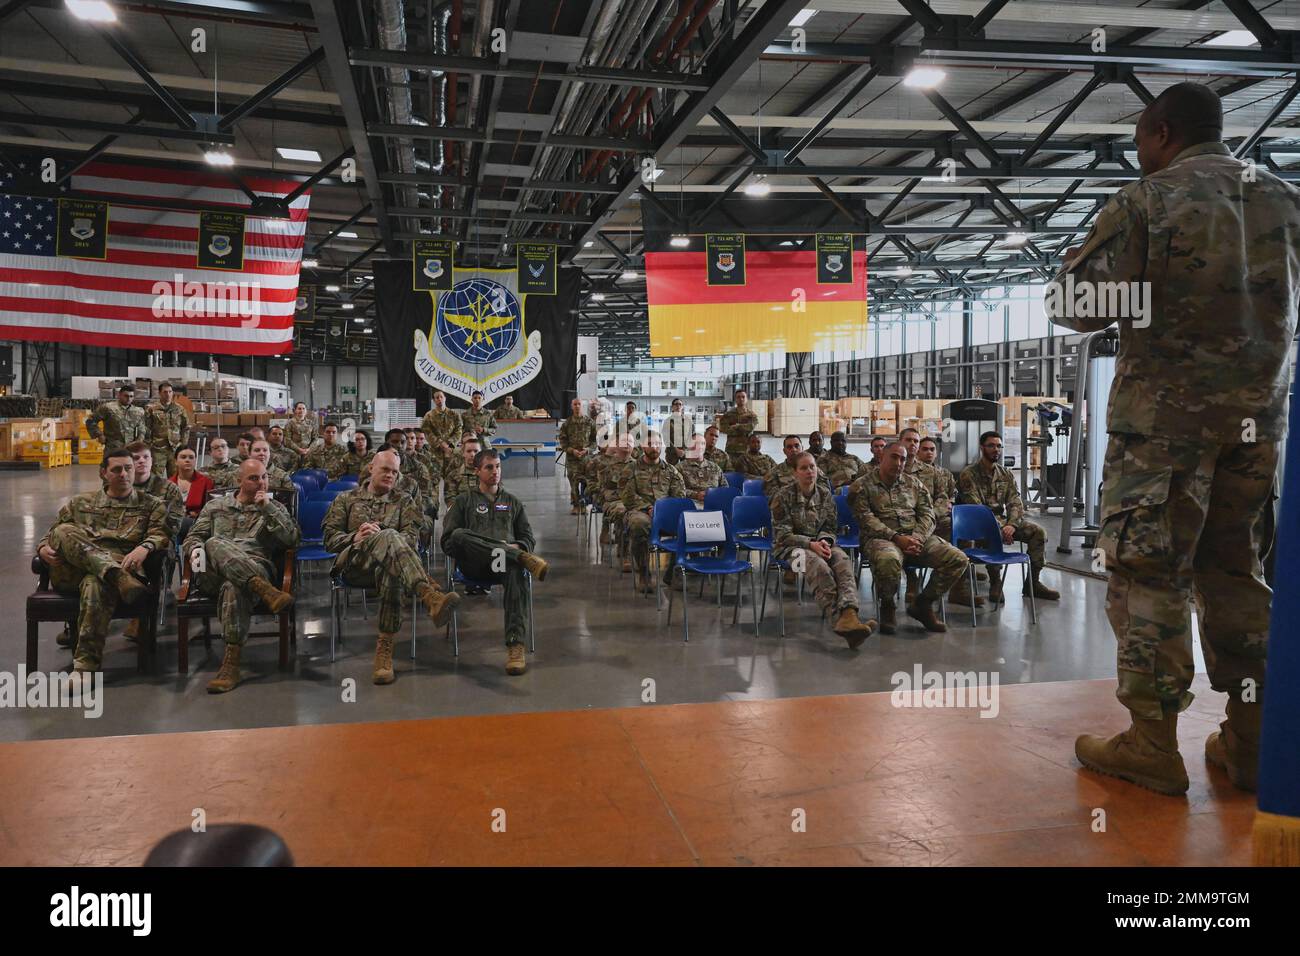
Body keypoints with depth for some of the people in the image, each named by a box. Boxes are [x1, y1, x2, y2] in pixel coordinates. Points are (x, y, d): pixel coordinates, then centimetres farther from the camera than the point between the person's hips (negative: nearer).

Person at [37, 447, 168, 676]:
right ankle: (119, 578, -41)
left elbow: (161, 534, 2)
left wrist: (145, 547, -22)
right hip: (71, 572, 3)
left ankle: (86, 665, -37)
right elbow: (51, 534, 27)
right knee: (64, 532, -26)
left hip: (121, 566, -3)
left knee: (95, 583, -39)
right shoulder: (81, 502, 26)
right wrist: (43, 548, 2)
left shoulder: (152, 505, 18)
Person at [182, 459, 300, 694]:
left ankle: (231, 664, -42)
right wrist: (194, 550, -4)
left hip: (256, 569, -1)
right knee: (214, 544, -34)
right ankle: (266, 592, -46)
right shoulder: (215, 505, 25)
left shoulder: (275, 507, 21)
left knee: (234, 586, -39)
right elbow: (192, 537, 21)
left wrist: (267, 508, 1)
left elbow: (293, 539, 6)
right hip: (212, 575, 2)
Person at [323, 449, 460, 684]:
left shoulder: (404, 502, 26)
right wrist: (355, 537, -6)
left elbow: (412, 540, 9)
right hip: (353, 562, -1)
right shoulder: (346, 500, 27)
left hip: (387, 562, 1)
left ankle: (384, 648, -43)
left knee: (392, 572, -42)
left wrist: (379, 537, -10)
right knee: (389, 536, -38)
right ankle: (430, 595, -62)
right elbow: (330, 539, 16)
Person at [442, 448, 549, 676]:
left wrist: (517, 547, -3)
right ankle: (523, 559, -41)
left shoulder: (513, 502, 30)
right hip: (472, 564, -1)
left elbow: (529, 538, 24)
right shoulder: (464, 500, 22)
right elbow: (447, 542, 11)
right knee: (460, 534, -34)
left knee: (515, 571, -38)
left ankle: (516, 644, -49)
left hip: (505, 560, 1)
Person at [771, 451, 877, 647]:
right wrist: (811, 544, -19)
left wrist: (825, 541, -12)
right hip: (790, 547, -4)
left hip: (820, 543, 4)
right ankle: (841, 620, -47)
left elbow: (832, 527, 12)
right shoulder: (784, 495, -2)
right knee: (819, 566, -37)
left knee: (844, 561, -31)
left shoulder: (825, 493, 10)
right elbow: (782, 534, -7)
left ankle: (849, 615, -54)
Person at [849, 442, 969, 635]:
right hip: (882, 538, -5)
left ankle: (922, 604, 2)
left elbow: (928, 515, 10)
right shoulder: (861, 486, 4)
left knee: (958, 559, -16)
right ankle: (887, 606, -12)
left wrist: (918, 537, -11)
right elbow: (866, 520, -8)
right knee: (889, 559, -42)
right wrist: (896, 537, -19)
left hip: (916, 537, 5)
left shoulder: (914, 484, 19)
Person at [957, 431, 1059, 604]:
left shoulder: (1006, 474, 13)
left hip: (1003, 520, 6)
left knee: (1038, 531, -14)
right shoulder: (968, 474, -5)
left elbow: (1015, 502, 3)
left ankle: (1033, 582, -3)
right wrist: (999, 528, -23)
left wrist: (1012, 525, -18)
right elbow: (975, 507, -14)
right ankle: (995, 582, -20)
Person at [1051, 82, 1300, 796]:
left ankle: (1152, 744, 5)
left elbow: (1071, 304, -7)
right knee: (1234, 570, 13)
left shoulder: (1144, 203, -7)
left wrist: (1119, 311, 12)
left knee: (1148, 572, 0)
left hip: (1164, 410, -6)